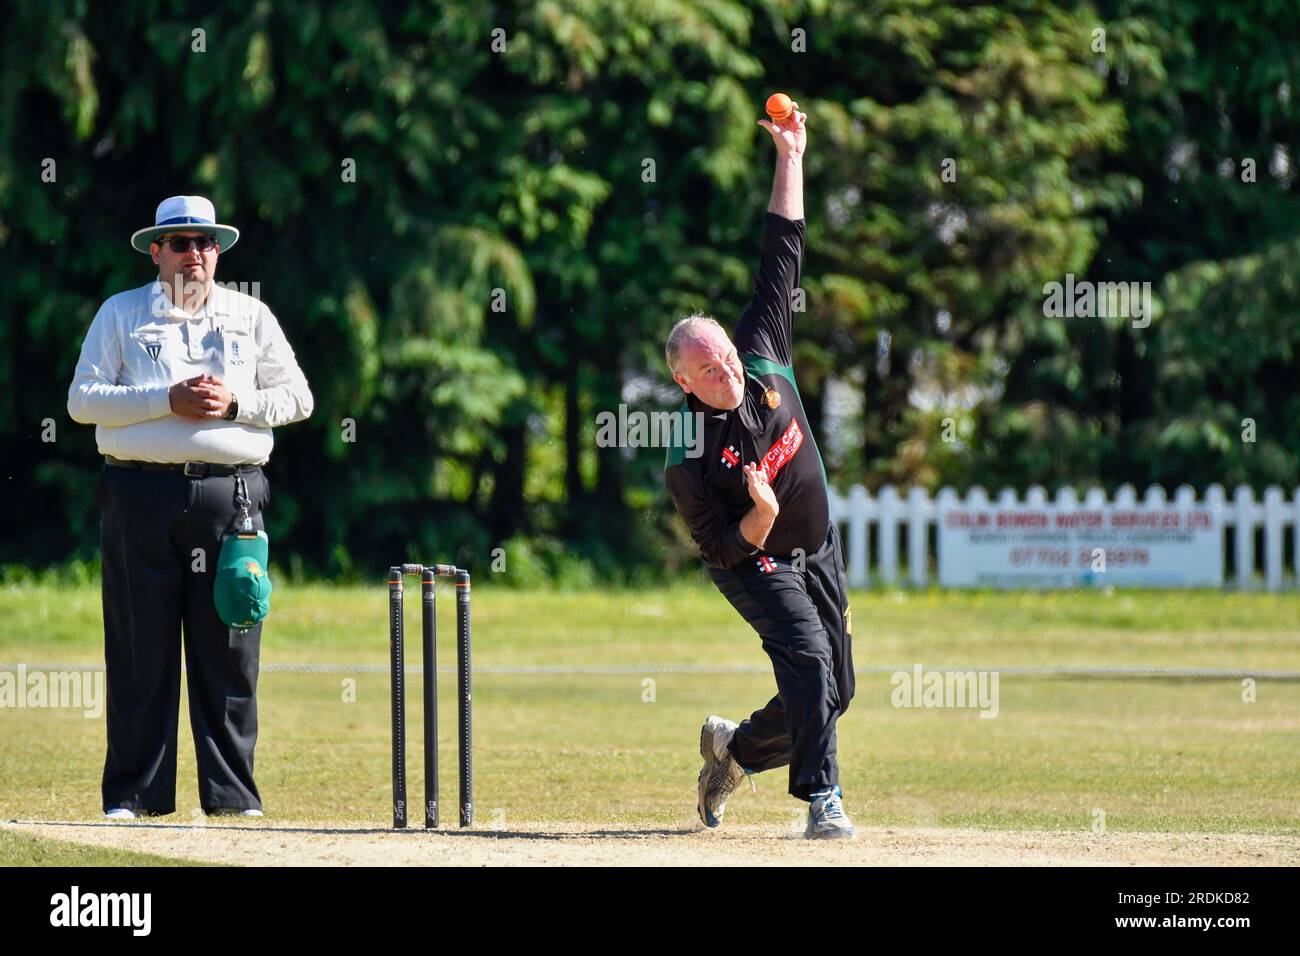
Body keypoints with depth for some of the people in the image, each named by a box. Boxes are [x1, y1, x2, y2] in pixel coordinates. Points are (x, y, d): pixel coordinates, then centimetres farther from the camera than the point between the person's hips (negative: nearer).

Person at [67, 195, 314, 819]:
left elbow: (297, 397, 10)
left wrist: (234, 402, -8)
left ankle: (232, 794, 5)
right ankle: (134, 793, 4)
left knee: (229, 655, 0)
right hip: (141, 495, -1)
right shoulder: (121, 314, 10)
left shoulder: (251, 316, 15)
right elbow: (83, 400, 0)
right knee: (140, 656, -1)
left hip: (230, 493, 1)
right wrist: (168, 401, -11)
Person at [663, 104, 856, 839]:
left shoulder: (762, 355, -10)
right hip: (754, 566, -6)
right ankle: (824, 801, -30)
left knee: (834, 694, 8)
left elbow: (784, 254, -6)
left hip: (818, 551, 6)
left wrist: (791, 159, -7)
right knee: (808, 660, -29)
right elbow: (724, 549, -18)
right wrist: (760, 519, -38)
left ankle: (734, 749, 31)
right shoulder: (688, 459, -22)